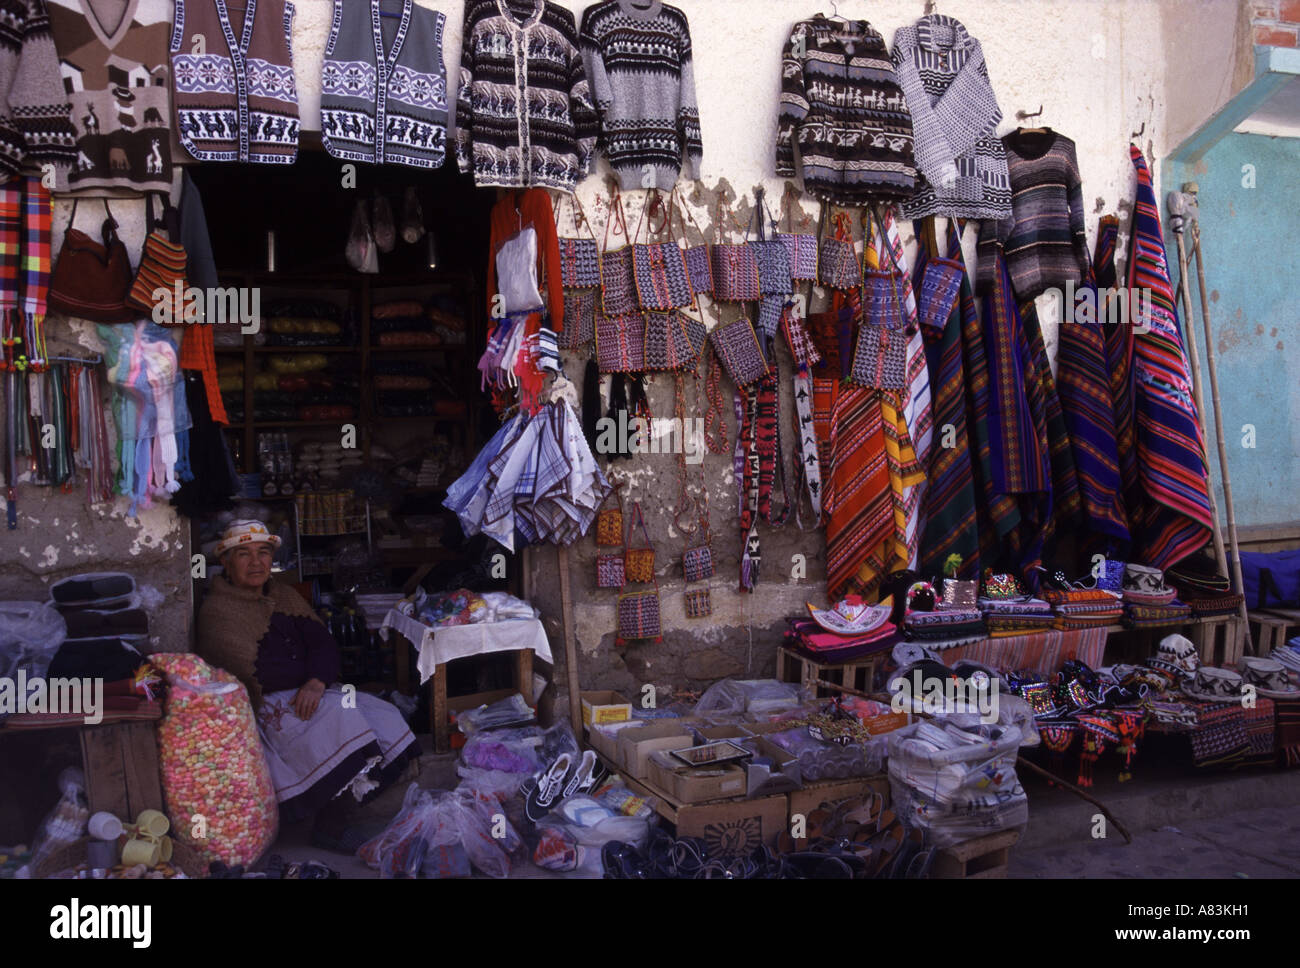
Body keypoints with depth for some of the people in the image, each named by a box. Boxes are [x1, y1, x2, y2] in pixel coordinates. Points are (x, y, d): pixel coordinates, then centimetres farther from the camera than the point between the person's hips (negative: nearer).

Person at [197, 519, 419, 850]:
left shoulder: (284, 594, 16)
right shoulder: (217, 611, -4)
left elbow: (323, 641, 4)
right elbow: (256, 672, -15)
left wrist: (317, 680, -17)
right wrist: (314, 673, -4)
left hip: (310, 694, 7)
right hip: (265, 707, -7)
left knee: (384, 717, -13)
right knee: (341, 716, -30)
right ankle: (331, 827, -18)